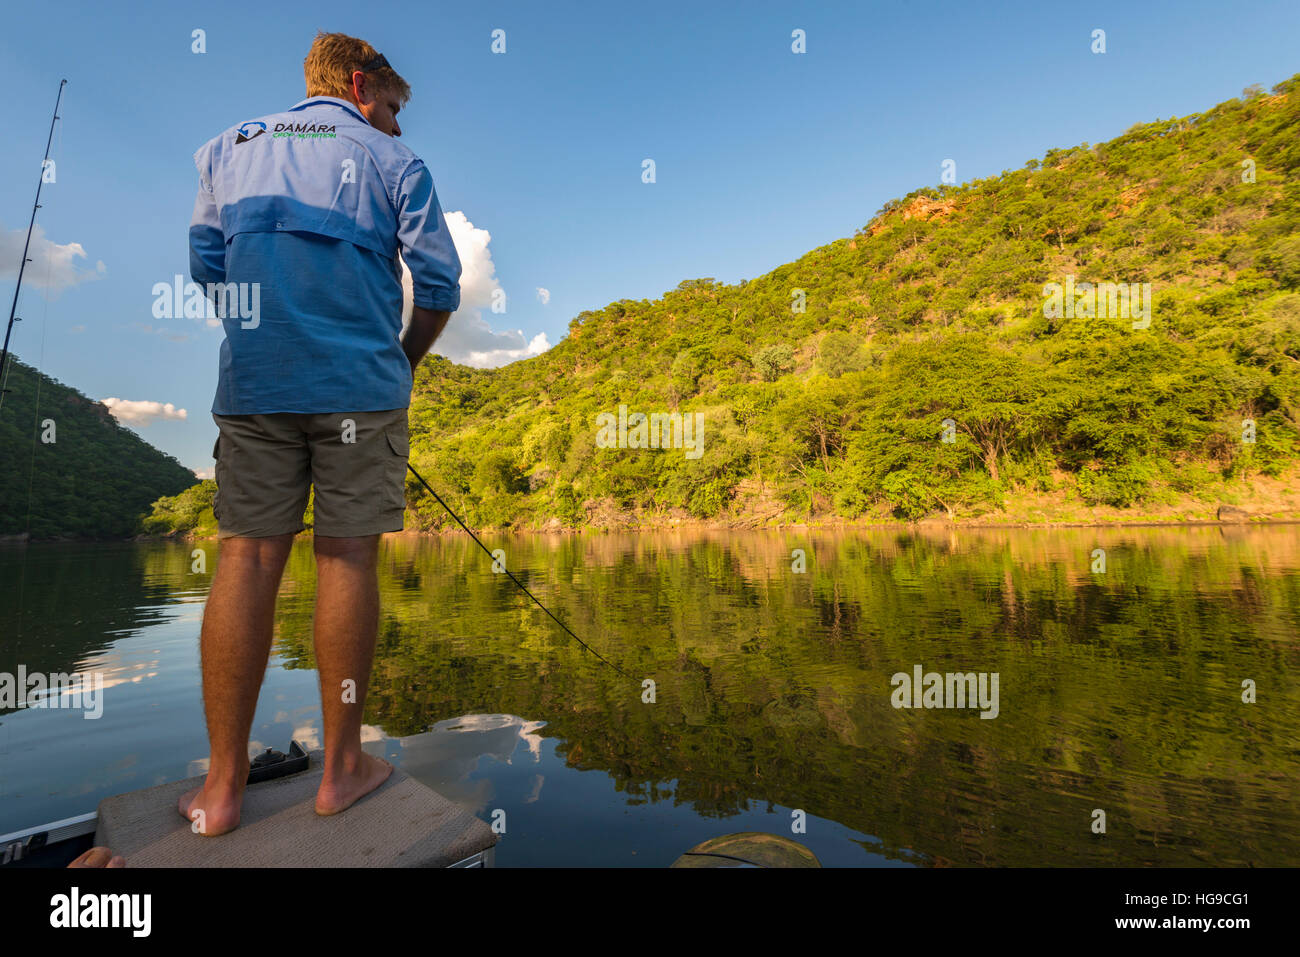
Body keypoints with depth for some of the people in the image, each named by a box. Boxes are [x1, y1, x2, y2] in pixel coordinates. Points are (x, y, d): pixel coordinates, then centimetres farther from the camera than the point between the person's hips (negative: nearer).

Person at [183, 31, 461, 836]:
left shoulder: (229, 148, 20)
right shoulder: (394, 161, 9)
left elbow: (206, 266, 17)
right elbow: (439, 284, 1)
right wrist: (406, 363, 13)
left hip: (251, 384, 4)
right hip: (360, 385, -3)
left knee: (248, 558, 4)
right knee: (348, 557, 0)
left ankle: (224, 785, 10)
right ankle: (342, 768, 11)